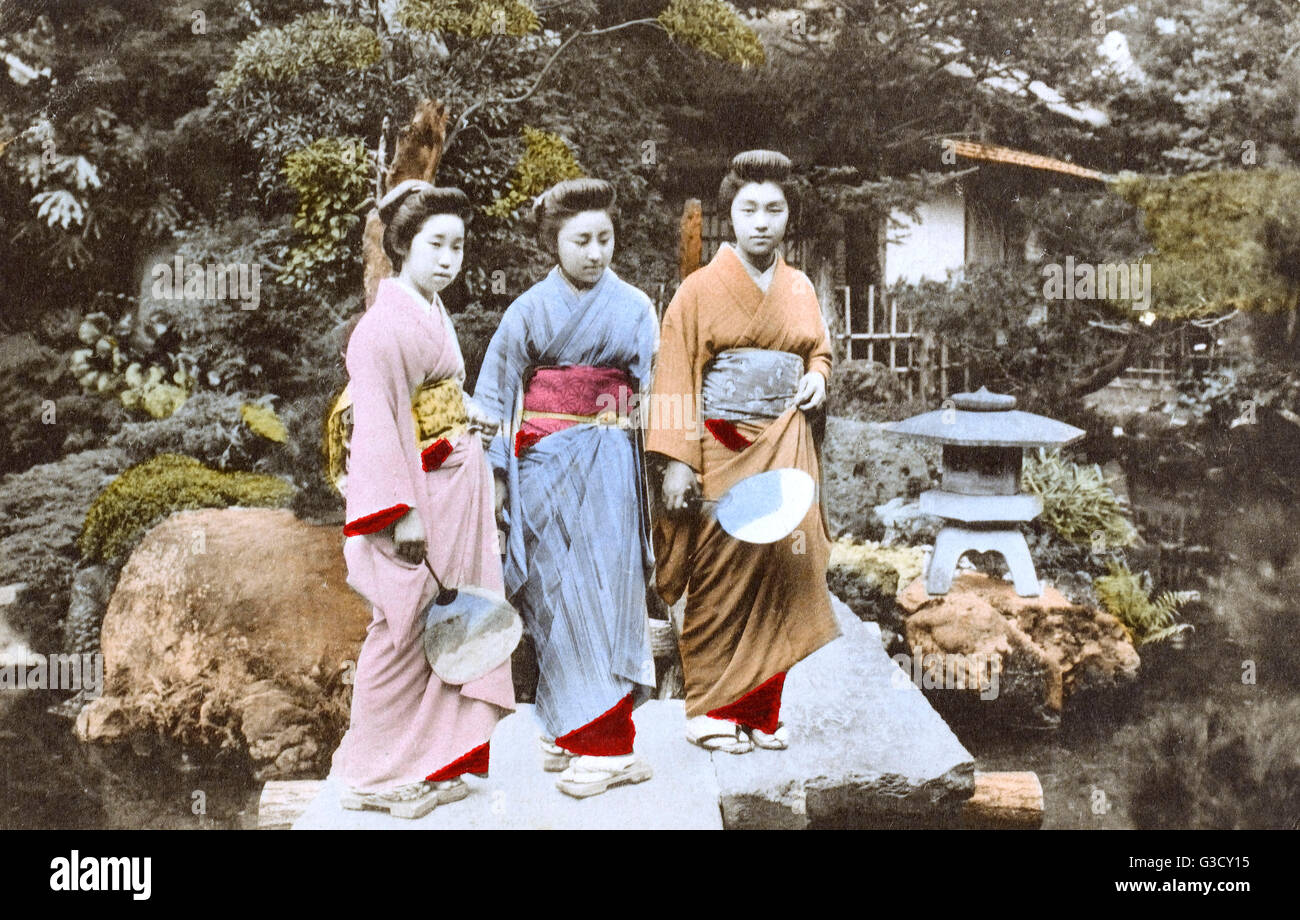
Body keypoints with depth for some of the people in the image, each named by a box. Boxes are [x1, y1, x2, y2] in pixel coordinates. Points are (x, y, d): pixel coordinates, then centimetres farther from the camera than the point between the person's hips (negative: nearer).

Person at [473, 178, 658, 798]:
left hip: (608, 466, -1)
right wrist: (495, 472, 1)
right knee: (557, 595, 1)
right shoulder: (529, 311, 5)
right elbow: (496, 394, 6)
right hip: (545, 464, 1)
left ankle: (601, 743, 2)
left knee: (604, 591, -3)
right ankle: (572, 728, 10)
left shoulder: (634, 308, 4)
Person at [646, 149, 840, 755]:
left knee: (782, 570, 3)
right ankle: (711, 711, 9)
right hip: (722, 449, -5)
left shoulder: (799, 288, 12)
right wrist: (677, 461, -12)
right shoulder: (701, 289, -3)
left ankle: (760, 710, 14)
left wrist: (816, 377, 2)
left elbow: (818, 349, 27)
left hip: (786, 448, 5)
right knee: (722, 574, -3)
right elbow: (677, 380, -5)